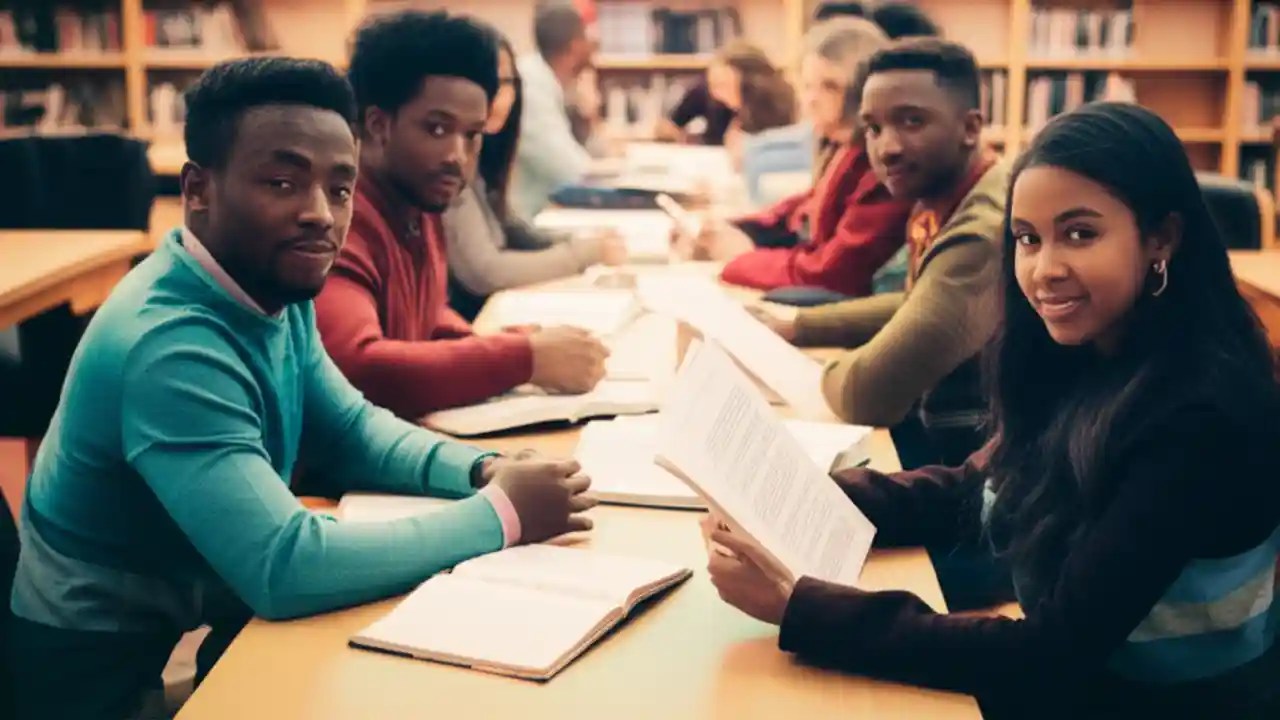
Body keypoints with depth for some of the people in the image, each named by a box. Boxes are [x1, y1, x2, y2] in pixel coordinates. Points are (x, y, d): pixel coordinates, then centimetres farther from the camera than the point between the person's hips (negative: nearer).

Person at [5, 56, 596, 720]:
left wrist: (482, 469, -12)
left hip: (192, 620, 7)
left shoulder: (273, 292, -3)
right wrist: (502, 513, -28)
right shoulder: (169, 348, -30)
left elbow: (350, 431, 7)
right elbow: (286, 567, -36)